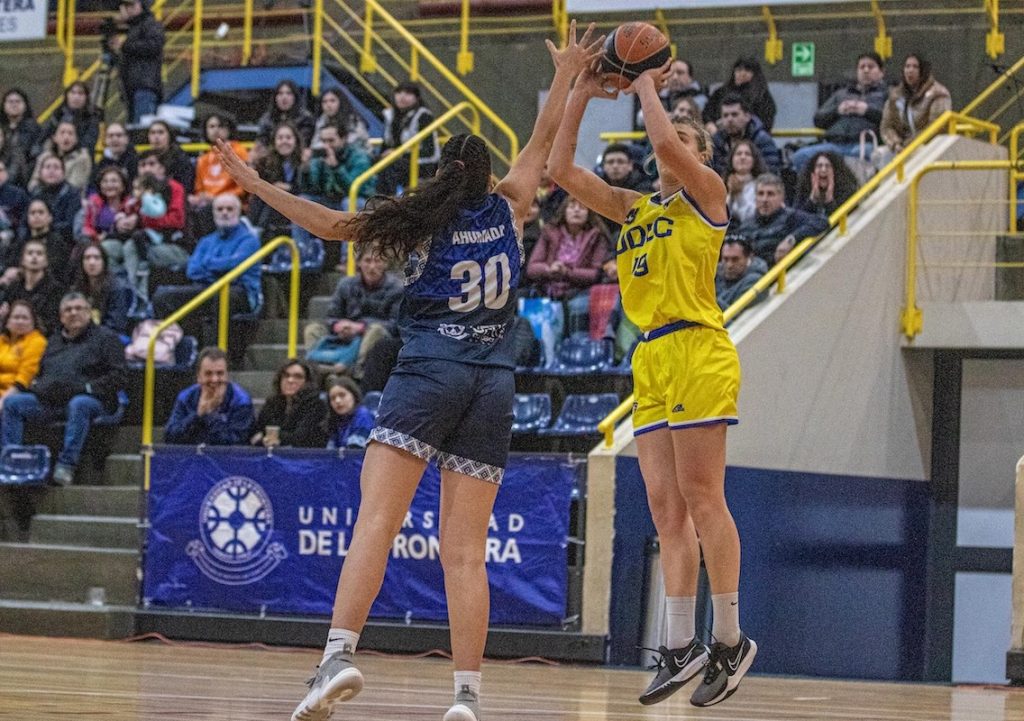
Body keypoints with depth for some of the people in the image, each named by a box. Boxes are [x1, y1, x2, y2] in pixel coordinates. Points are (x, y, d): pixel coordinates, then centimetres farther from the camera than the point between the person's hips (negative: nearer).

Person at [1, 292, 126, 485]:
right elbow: (41, 373, 33)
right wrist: (36, 385, 8)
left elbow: (119, 377, -1)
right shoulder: (55, 341, 29)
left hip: (87, 398, -6)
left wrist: (87, 388, -13)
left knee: (80, 404, -41)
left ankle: (67, 464, -45)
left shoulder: (105, 337, 10)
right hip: (48, 400, 6)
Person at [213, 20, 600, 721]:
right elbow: (543, 143, 25)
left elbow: (335, 224, 2)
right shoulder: (507, 209, 12)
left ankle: (340, 655, -30)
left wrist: (258, 185, 6)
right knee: (465, 551, 1)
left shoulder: (422, 220, 6)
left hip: (429, 369, -3)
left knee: (376, 520, -13)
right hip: (494, 381, 3)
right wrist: (566, 76, 37)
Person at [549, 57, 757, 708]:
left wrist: (646, 87, -1)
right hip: (650, 361, 7)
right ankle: (681, 647, 2)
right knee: (667, 508, 3)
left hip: (697, 353, -7)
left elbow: (665, 145, -16)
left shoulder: (707, 192, 3)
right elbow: (562, 171, 17)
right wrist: (581, 96, 12)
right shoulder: (632, 208, 21)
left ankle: (730, 640, -2)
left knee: (701, 499, -8)